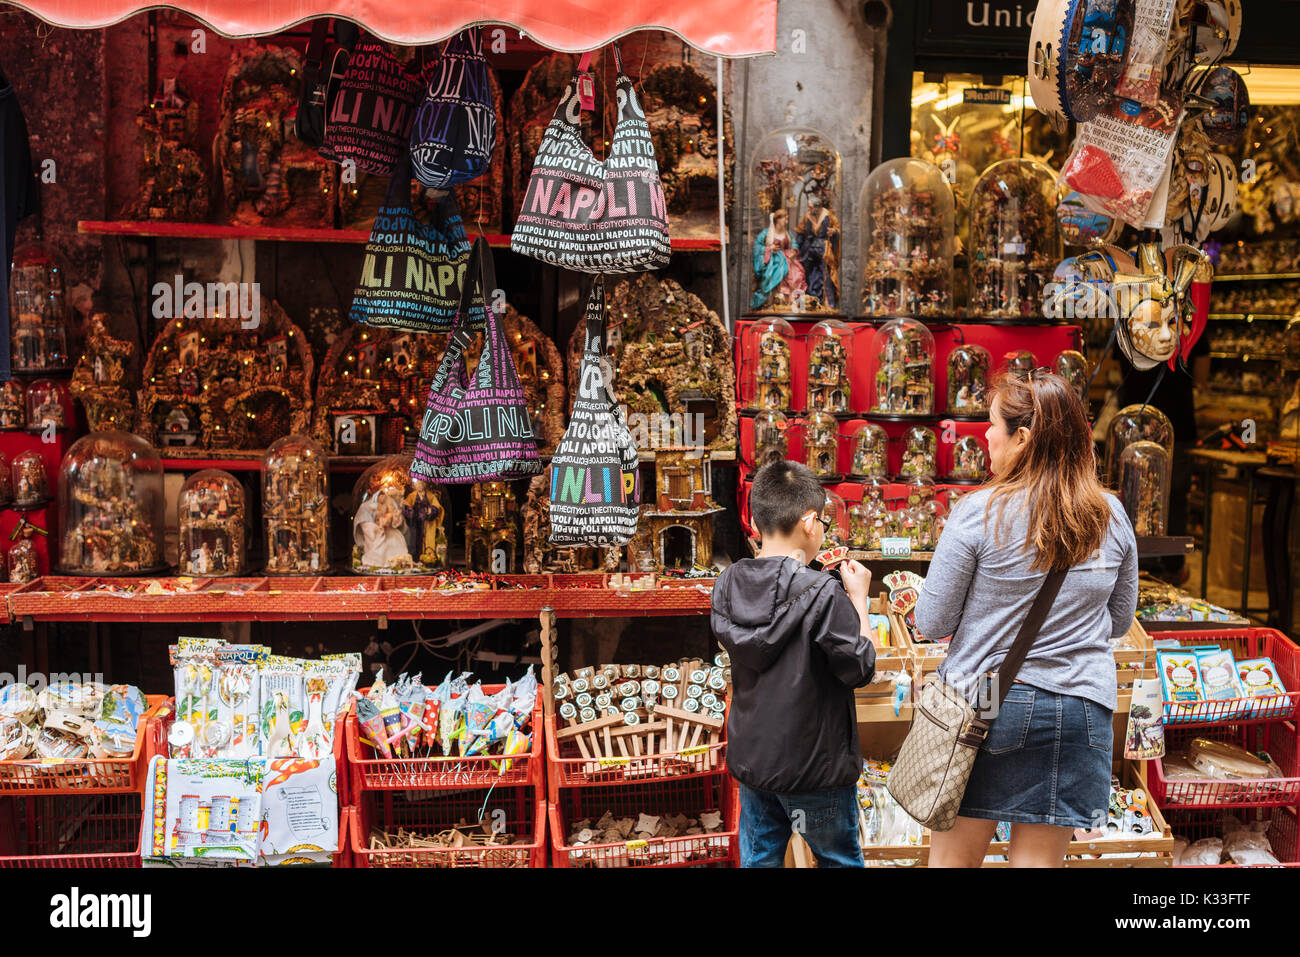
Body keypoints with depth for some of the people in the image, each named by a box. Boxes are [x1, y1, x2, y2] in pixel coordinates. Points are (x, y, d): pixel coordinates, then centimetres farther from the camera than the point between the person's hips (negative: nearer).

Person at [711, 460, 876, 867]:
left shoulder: (728, 584, -5)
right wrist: (858, 599, -5)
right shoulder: (824, 594, -23)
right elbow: (860, 669, -16)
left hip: (750, 756, 5)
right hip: (815, 766, -5)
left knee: (759, 857, 18)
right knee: (839, 858, 17)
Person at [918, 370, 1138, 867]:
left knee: (951, 857, 11)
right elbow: (1119, 622, 12)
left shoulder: (977, 512, -13)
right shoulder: (1110, 516, 0)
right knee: (1038, 859, 13)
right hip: (1077, 710, 3)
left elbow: (932, 625, -8)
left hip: (979, 702, -3)